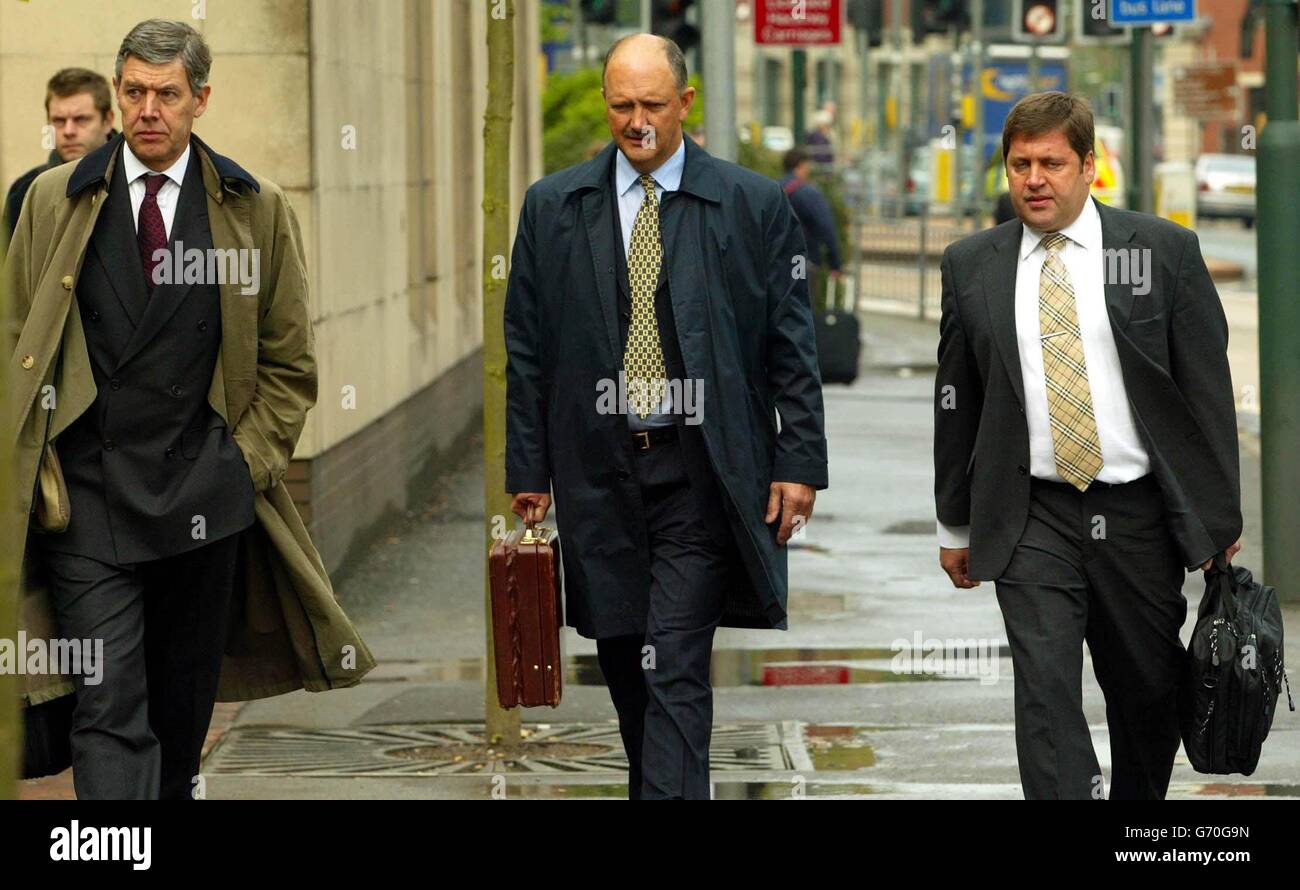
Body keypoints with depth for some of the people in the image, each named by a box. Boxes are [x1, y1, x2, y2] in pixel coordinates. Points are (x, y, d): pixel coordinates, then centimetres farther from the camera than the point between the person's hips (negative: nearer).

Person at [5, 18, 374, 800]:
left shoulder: (256, 209, 5)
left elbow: (289, 362, 10)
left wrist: (247, 463, 1)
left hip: (203, 494, 1)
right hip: (86, 494, -1)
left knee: (185, 697, 13)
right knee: (109, 703, -10)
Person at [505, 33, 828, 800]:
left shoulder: (754, 205, 0)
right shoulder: (553, 207, 7)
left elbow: (793, 348, 1)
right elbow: (527, 351, 8)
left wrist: (800, 463, -5)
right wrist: (529, 472, 4)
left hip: (701, 471, -3)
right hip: (598, 470, 3)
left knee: (676, 672, -11)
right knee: (624, 664, 11)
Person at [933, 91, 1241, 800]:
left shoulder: (1164, 251, 0)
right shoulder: (971, 265, 4)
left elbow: (1208, 389, 1)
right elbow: (956, 402, 10)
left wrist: (1222, 517, -1)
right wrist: (955, 525, 11)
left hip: (1139, 513, 0)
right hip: (1032, 521, 0)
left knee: (1150, 695, 11)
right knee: (1045, 693, -13)